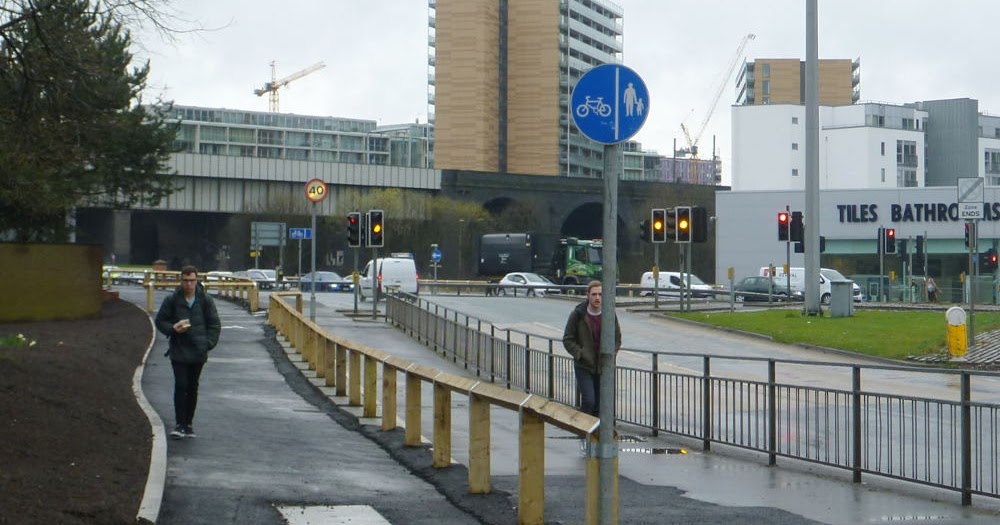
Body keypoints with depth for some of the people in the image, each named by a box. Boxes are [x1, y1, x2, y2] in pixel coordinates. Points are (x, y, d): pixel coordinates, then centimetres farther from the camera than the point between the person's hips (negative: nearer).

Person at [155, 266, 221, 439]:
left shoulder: (205, 301, 1)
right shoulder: (172, 300, -2)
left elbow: (215, 324, 7)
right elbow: (160, 321, 6)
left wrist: (208, 343, -5)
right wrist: (173, 328, -14)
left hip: (198, 353, 2)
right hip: (179, 352, -2)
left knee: (193, 388, 9)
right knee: (180, 386, -10)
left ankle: (188, 423, 19)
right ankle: (179, 424, -4)